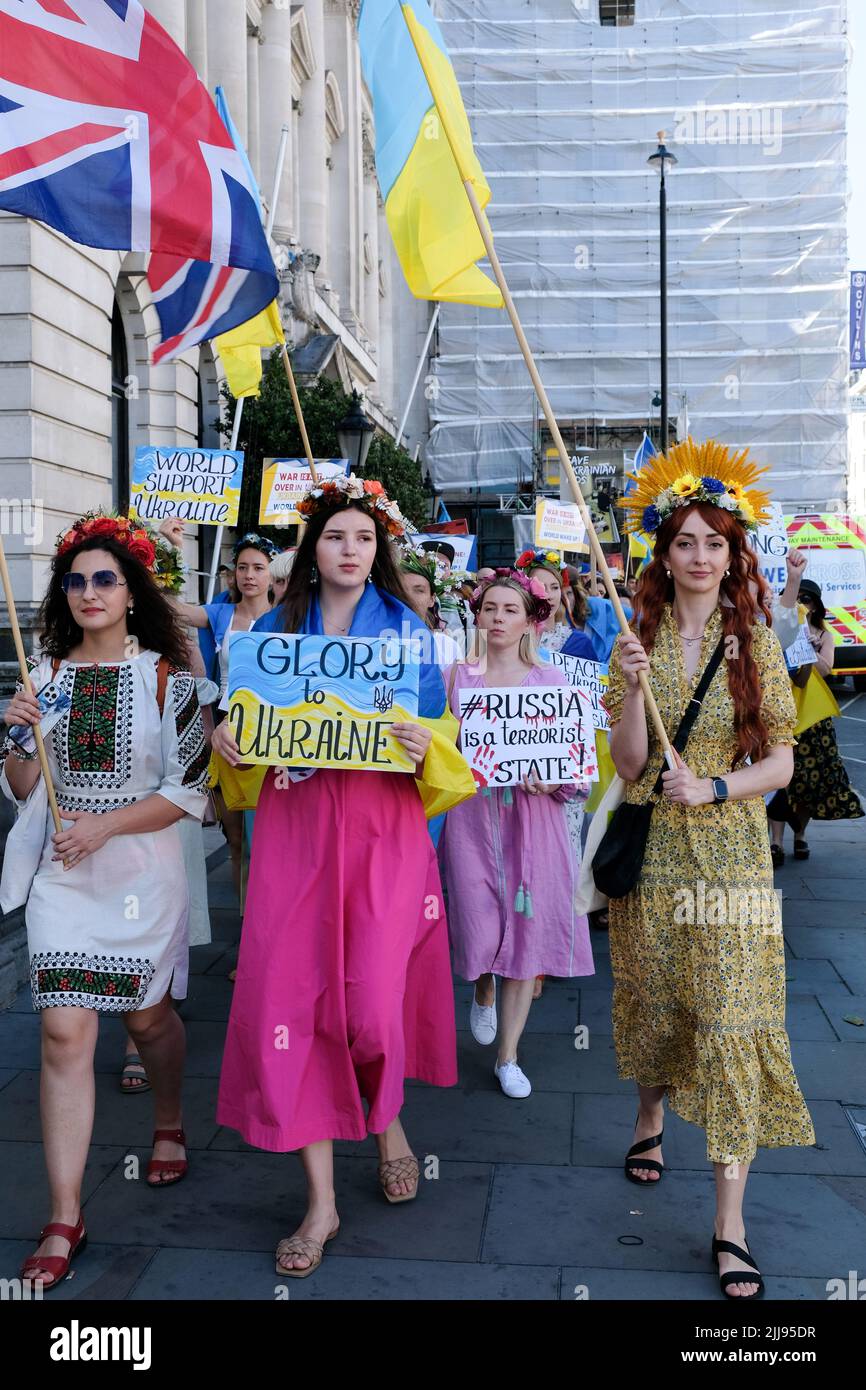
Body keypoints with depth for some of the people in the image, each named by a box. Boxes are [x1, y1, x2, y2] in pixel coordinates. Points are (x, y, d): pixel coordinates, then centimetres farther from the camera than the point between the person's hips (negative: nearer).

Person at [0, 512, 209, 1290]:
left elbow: (191, 789, -7)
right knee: (65, 1033, -4)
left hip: (143, 868, -1)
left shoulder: (166, 678, -5)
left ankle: (170, 1126, 45)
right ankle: (65, 1220, 4)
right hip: (63, 872, 2)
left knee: (148, 1015, 13)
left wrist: (106, 824, -15)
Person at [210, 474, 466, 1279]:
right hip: (295, 825, 2)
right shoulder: (277, 628, 10)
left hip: (381, 827, -2)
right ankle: (321, 1199, 11)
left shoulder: (404, 628, 5)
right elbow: (248, 721, 14)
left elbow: (432, 733, 4)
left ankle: (388, 1119, 30)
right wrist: (224, 735, -8)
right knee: (289, 996, -2)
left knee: (374, 1000, -6)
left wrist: (422, 749, -18)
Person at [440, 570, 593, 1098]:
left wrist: (550, 779, -16)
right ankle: (484, 990, 38)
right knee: (479, 930, -1)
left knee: (527, 930, 2)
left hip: (532, 813, 0)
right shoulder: (458, 675, 4)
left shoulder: (551, 679, 2)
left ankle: (509, 1056, 18)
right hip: (472, 812, 0)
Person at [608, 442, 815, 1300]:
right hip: (650, 856, 1)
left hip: (729, 859, -1)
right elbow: (629, 764, -4)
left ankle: (730, 1225, 3)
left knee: (732, 1025, -5)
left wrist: (714, 789, -16)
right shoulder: (639, 640, 2)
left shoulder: (757, 644, 0)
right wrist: (632, 685, -19)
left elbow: (781, 763, 0)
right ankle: (650, 1118, 45)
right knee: (651, 1003, 14)